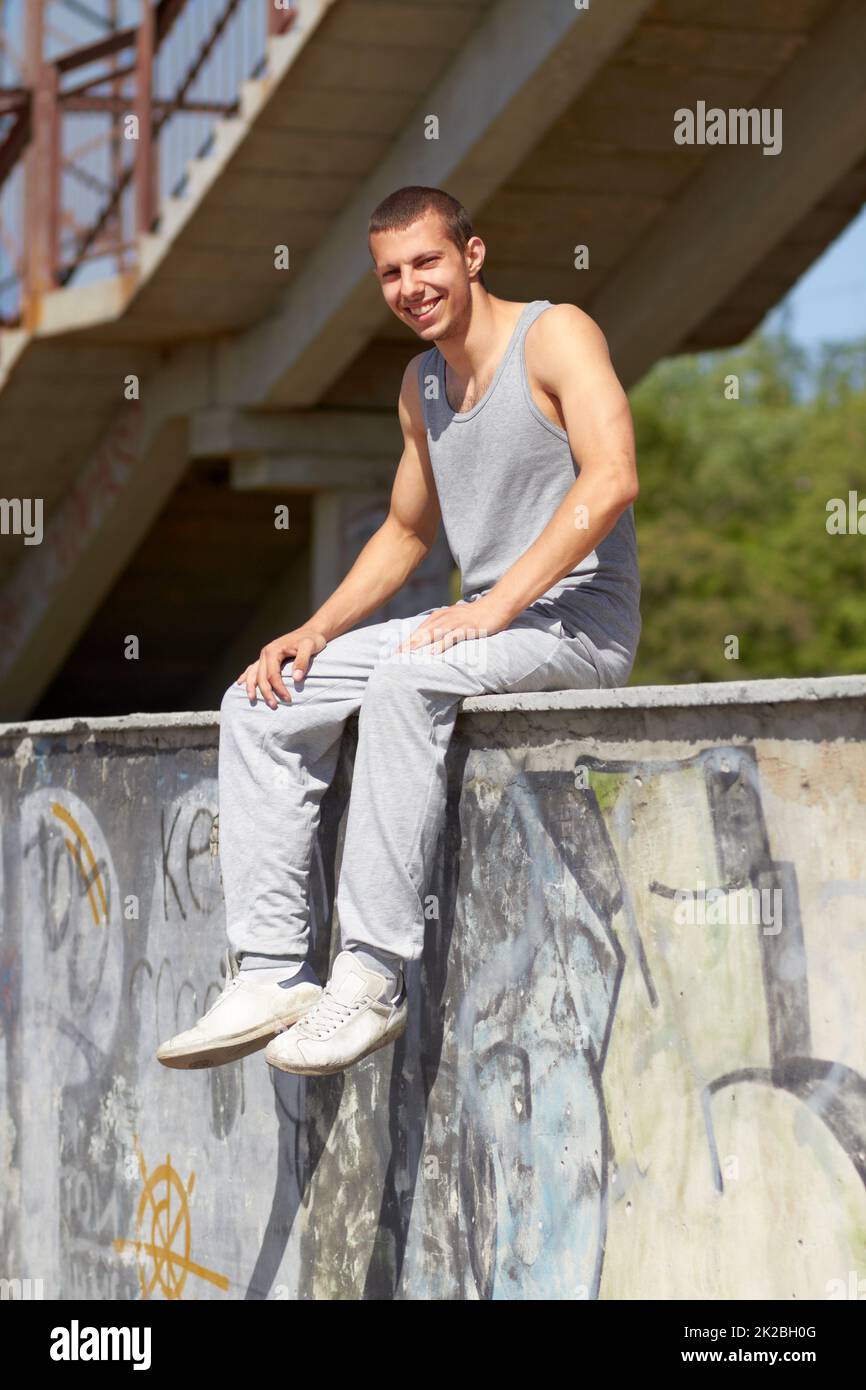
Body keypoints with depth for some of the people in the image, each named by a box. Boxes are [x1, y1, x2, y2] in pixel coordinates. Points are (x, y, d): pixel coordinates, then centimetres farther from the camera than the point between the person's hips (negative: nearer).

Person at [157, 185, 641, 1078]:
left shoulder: (554, 335, -9)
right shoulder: (422, 385, 17)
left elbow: (612, 479, -23)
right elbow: (406, 532, 26)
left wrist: (494, 606, -28)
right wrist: (315, 631, 10)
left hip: (581, 619, -8)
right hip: (486, 621, 9)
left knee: (408, 682, -37)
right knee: (259, 705, -6)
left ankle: (372, 978, -34)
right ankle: (270, 975, -14)